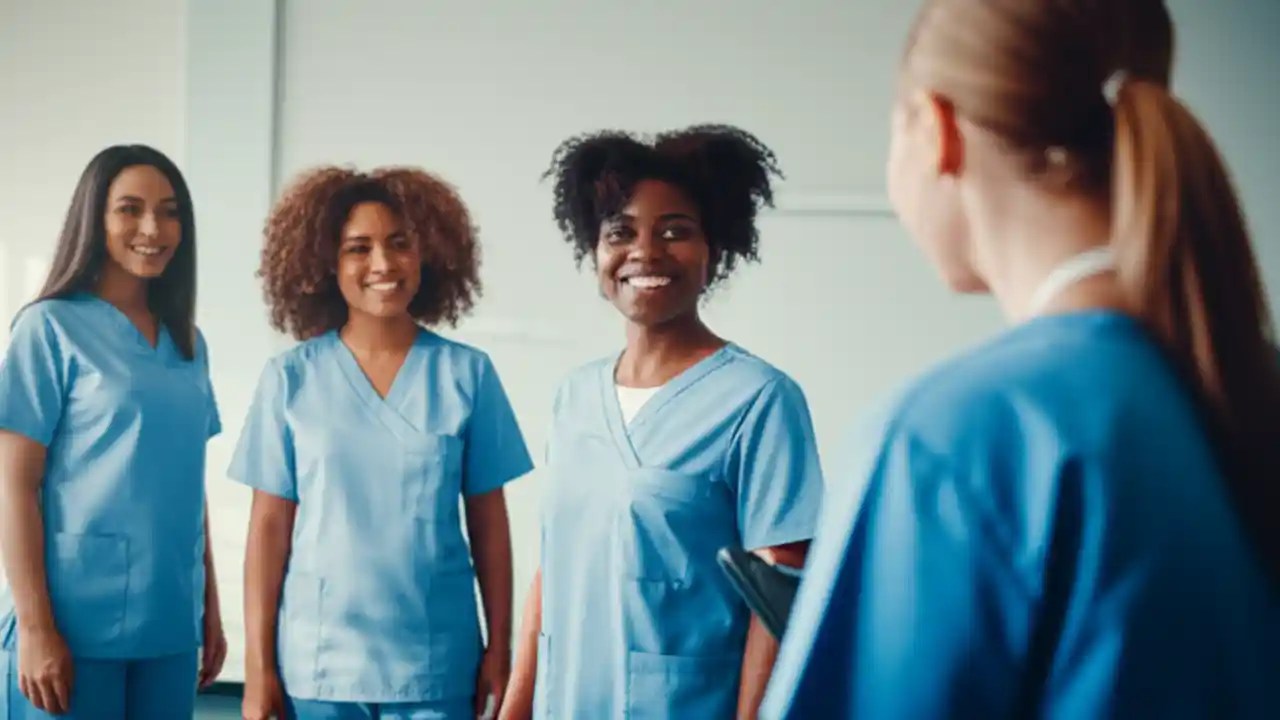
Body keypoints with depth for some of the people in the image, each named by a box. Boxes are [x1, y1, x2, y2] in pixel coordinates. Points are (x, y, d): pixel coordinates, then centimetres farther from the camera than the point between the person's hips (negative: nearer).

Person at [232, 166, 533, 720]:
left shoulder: (467, 373, 0)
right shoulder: (291, 378, -1)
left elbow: (489, 522, 4)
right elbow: (269, 526, 0)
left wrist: (500, 649, 2)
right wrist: (258, 665, -2)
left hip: (435, 665, 0)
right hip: (315, 663, 0)